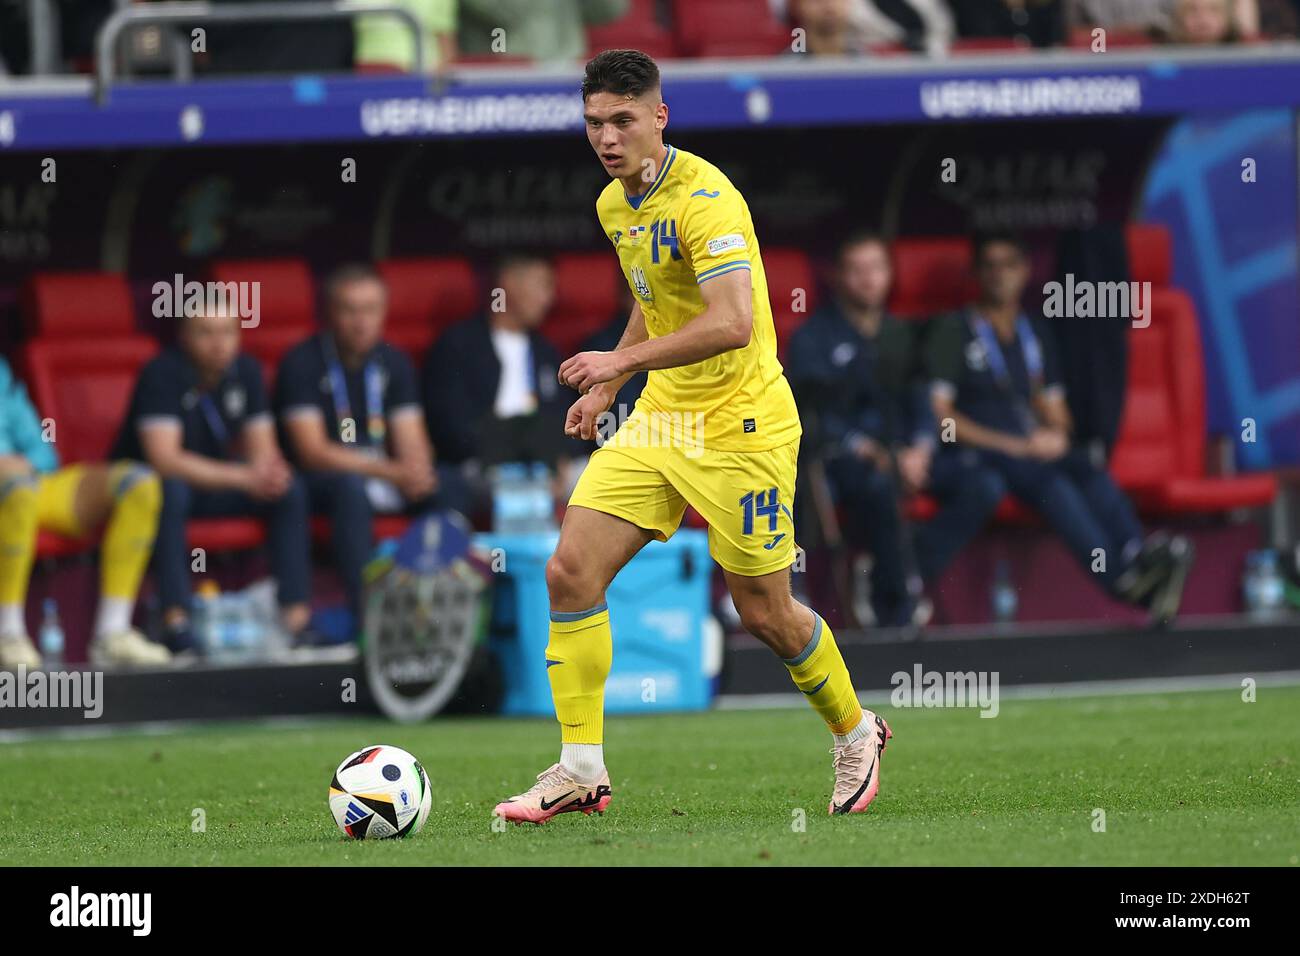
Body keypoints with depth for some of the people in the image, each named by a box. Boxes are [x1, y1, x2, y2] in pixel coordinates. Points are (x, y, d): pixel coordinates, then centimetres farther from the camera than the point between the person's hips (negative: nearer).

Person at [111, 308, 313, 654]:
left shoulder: (245, 371, -2)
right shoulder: (162, 375, -22)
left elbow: (262, 449, -1)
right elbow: (164, 459, -31)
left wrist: (270, 471, -28)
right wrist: (243, 477, -38)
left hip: (213, 481, 6)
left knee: (290, 489, -15)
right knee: (172, 489, -39)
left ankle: (296, 617, -20)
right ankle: (176, 622, -42)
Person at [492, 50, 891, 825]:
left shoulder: (704, 197, -21)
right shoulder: (615, 206, 7)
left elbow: (732, 323, -33)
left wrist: (623, 360, -31)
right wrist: (608, 387, 17)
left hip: (739, 426, -8)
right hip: (660, 420, 8)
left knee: (765, 613, 2)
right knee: (571, 572, -7)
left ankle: (856, 734, 29)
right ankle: (581, 771, -2)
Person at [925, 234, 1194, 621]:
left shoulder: (1034, 335, 23)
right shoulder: (953, 332, 6)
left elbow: (1054, 409, 27)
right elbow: (939, 413, -5)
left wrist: (1055, 436, 1)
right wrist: (1014, 445, -12)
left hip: (1033, 448, 5)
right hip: (974, 455, -5)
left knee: (1087, 469, -29)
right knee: (1046, 477, -36)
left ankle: (1137, 556, -55)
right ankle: (1118, 575, -56)